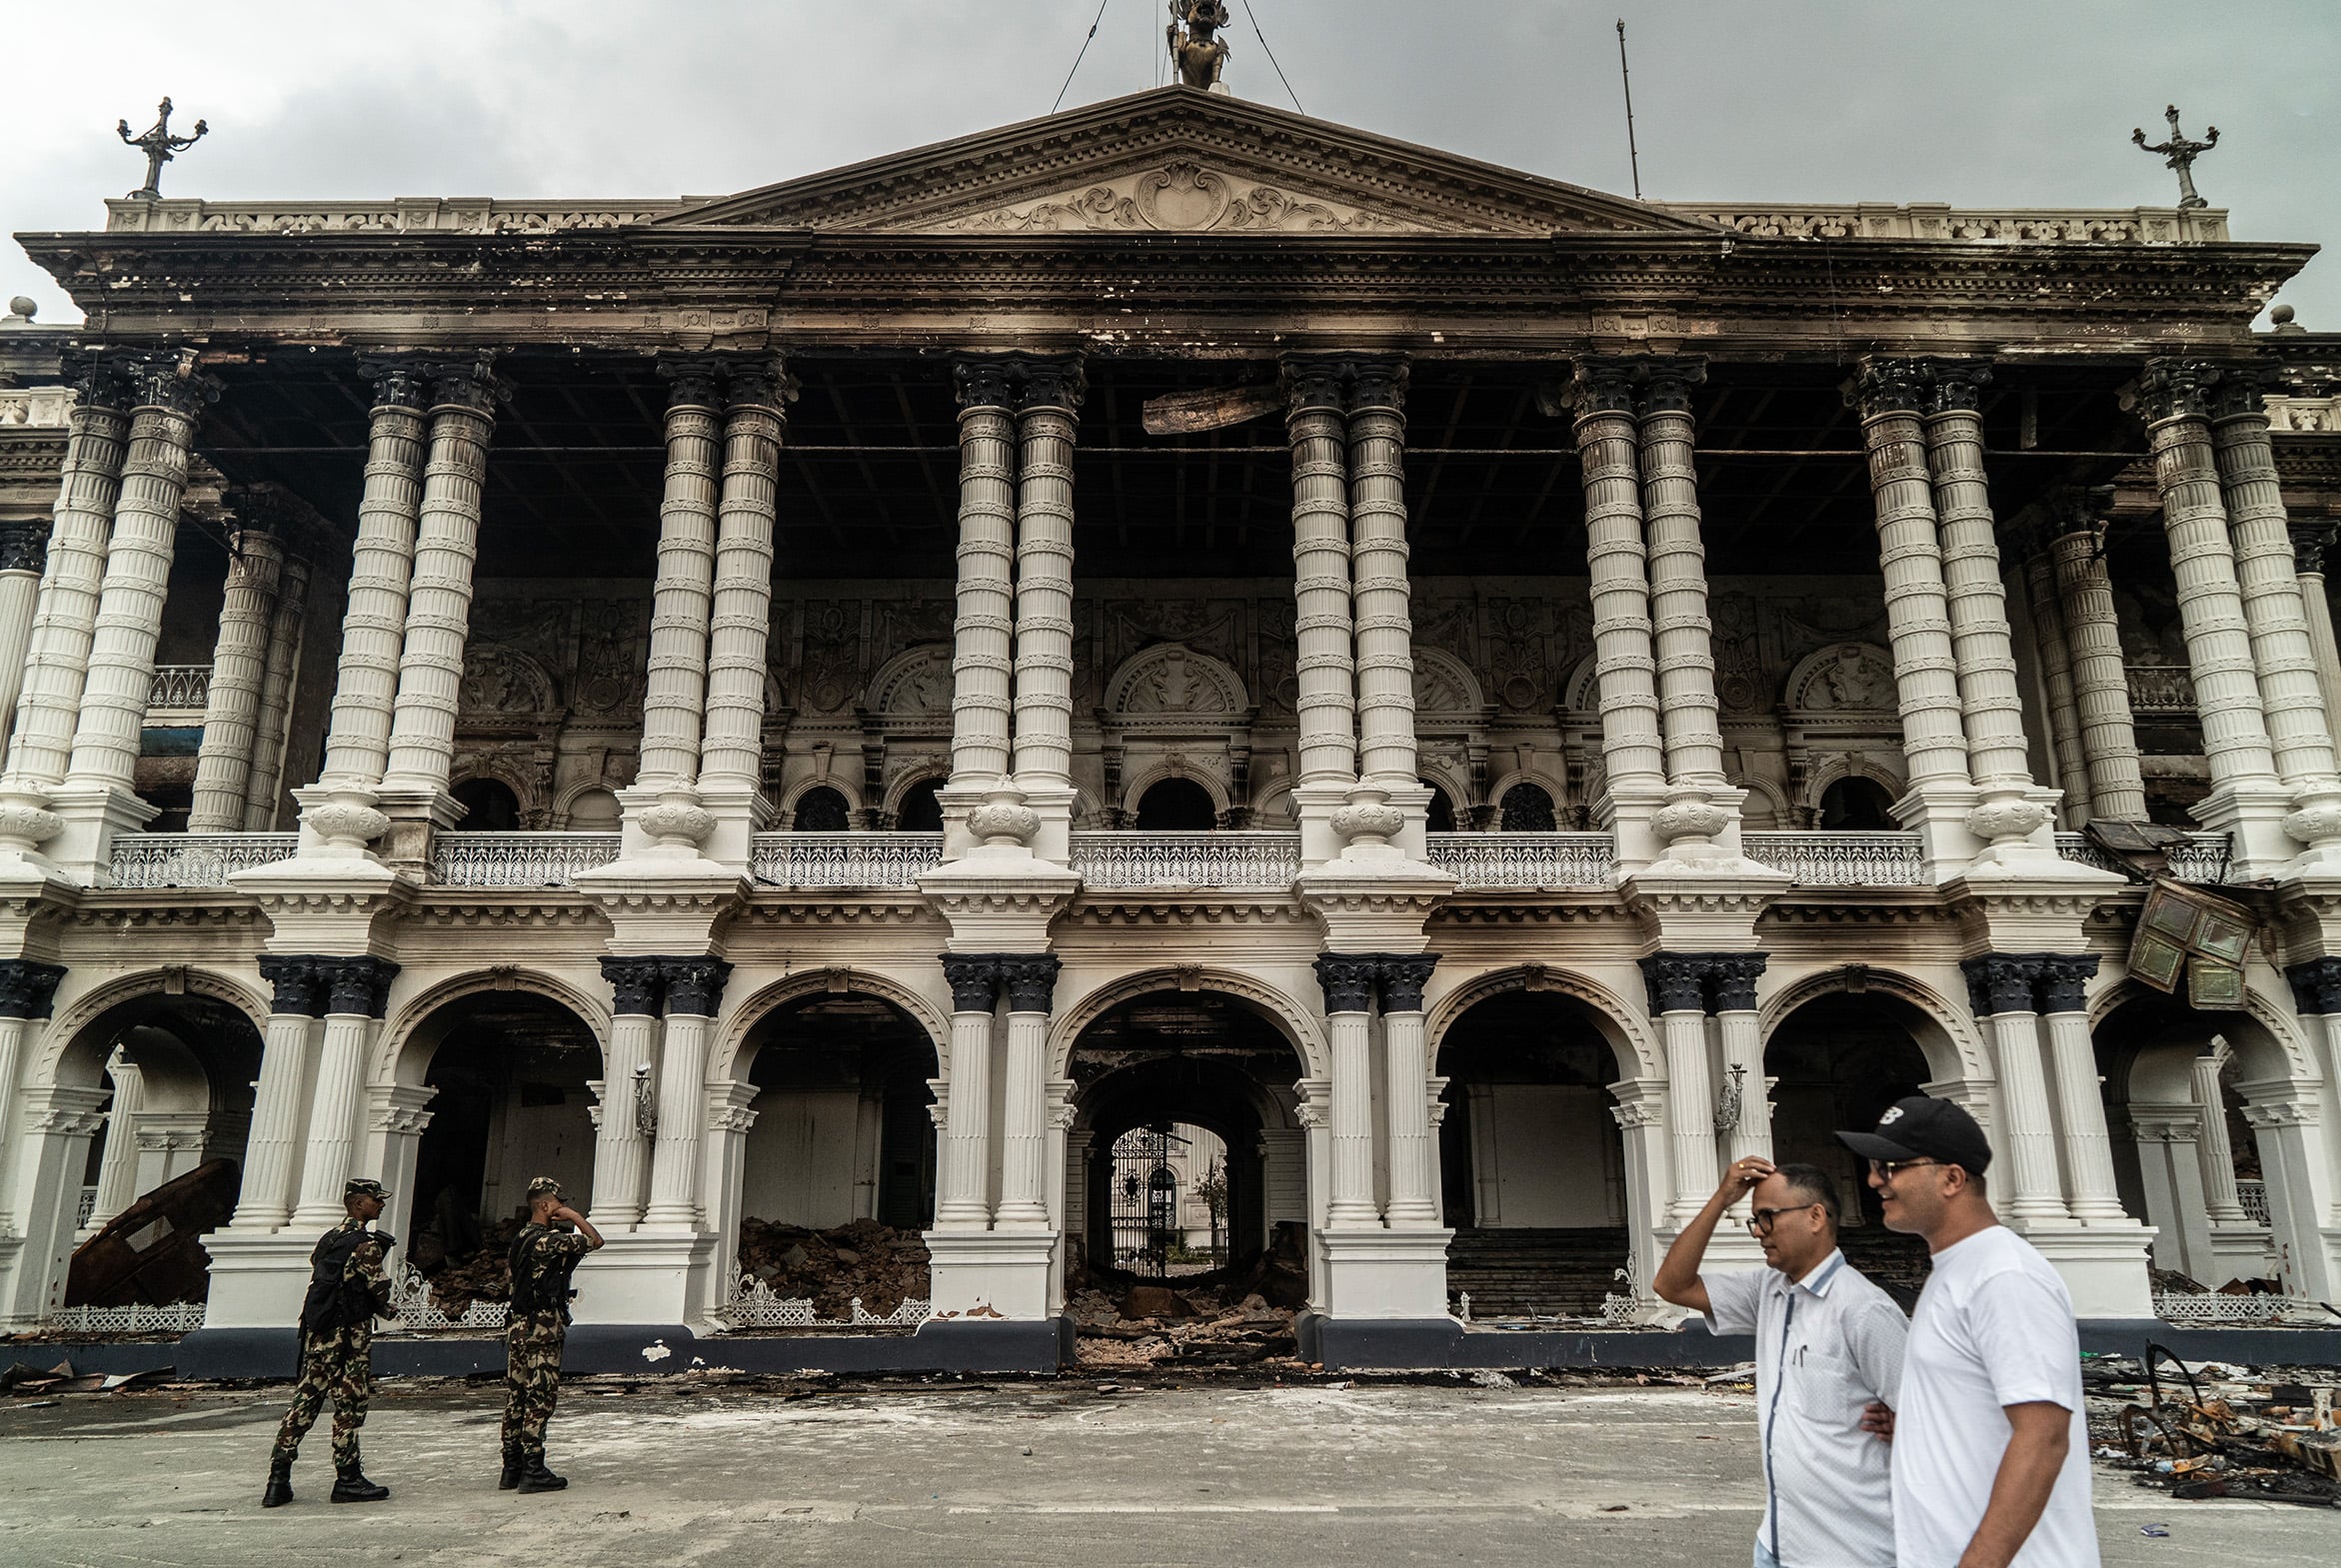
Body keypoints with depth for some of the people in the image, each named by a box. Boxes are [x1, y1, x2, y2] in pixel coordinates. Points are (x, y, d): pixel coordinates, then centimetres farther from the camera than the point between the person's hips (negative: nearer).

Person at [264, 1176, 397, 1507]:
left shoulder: (328, 1238, 13)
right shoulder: (366, 1245, -12)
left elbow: (319, 1278, 18)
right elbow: (380, 1293, -11)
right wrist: (385, 1306, 13)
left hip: (317, 1331, 8)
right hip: (349, 1332, -8)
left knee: (305, 1399, 10)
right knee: (349, 1404, -1)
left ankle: (278, 1479, 9)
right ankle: (347, 1479, 5)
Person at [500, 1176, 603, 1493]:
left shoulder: (521, 1238, 12)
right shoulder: (549, 1239, -16)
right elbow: (595, 1241, -12)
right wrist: (575, 1217, -4)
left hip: (518, 1326, 9)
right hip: (542, 1328, -9)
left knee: (516, 1396, 11)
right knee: (540, 1397, -4)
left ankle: (512, 1468, 17)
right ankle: (533, 1471, -2)